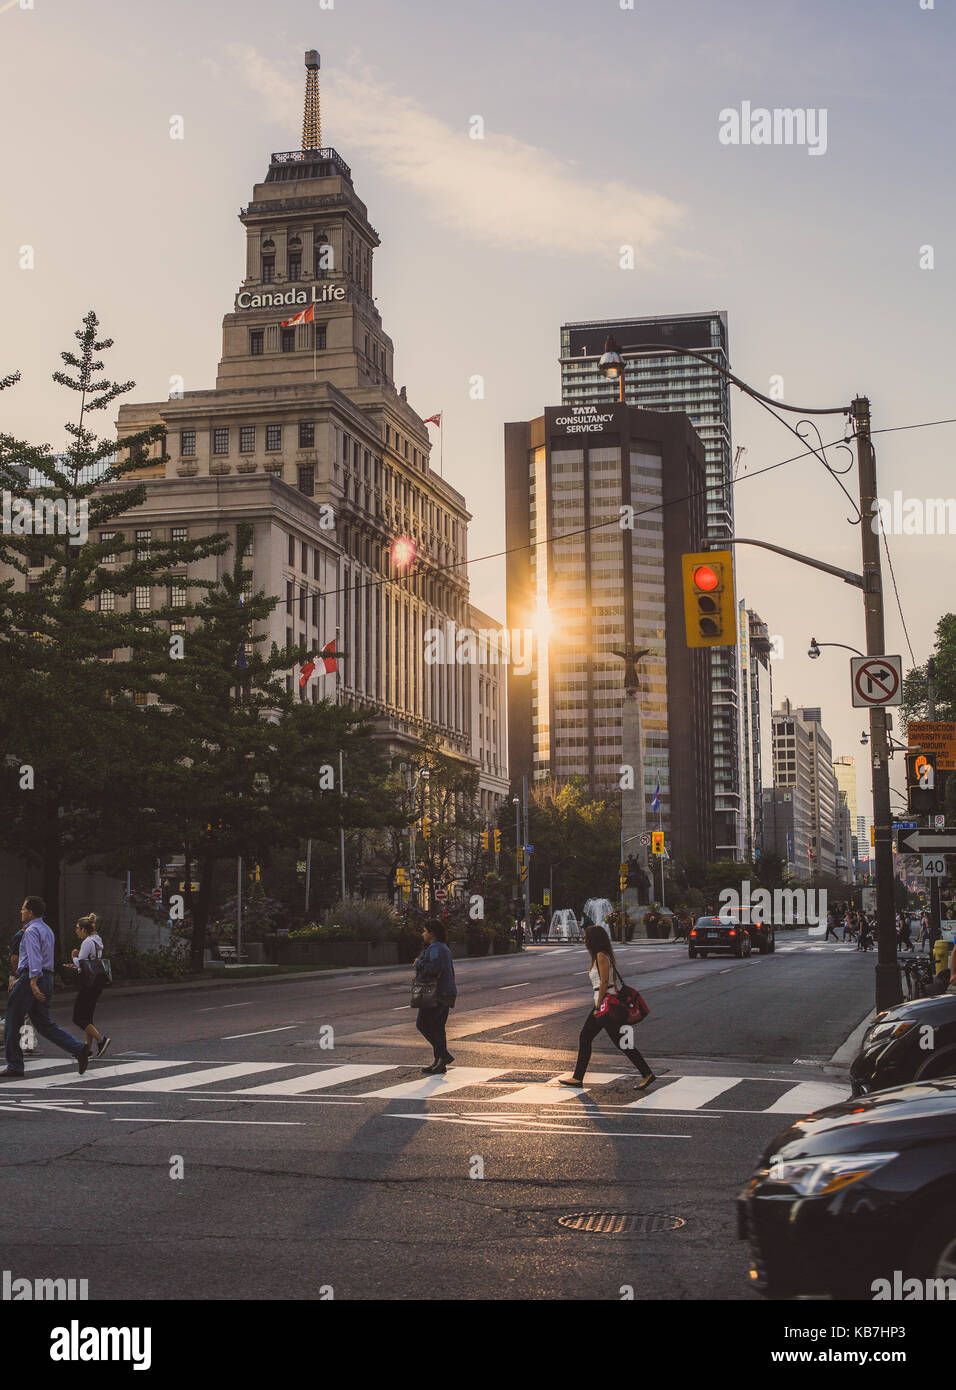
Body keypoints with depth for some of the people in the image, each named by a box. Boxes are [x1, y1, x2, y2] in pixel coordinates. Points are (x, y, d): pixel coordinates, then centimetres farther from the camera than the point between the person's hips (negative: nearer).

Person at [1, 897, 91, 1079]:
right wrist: (20, 978, 32)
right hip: (47, 979, 9)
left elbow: (34, 958, -22)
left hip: (31, 980, -9)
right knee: (44, 1023, 9)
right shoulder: (47, 930, 21)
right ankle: (79, 1049, -6)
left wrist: (33, 983, -30)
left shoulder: (31, 930, -9)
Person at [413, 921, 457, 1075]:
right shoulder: (444, 948, 20)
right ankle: (440, 1063, 10)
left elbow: (435, 967, -28)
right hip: (447, 994, 10)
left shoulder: (435, 948, -12)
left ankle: (444, 1055, -10)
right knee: (437, 1028, 10)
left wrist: (419, 964, -13)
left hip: (436, 993, -10)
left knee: (422, 1024, -6)